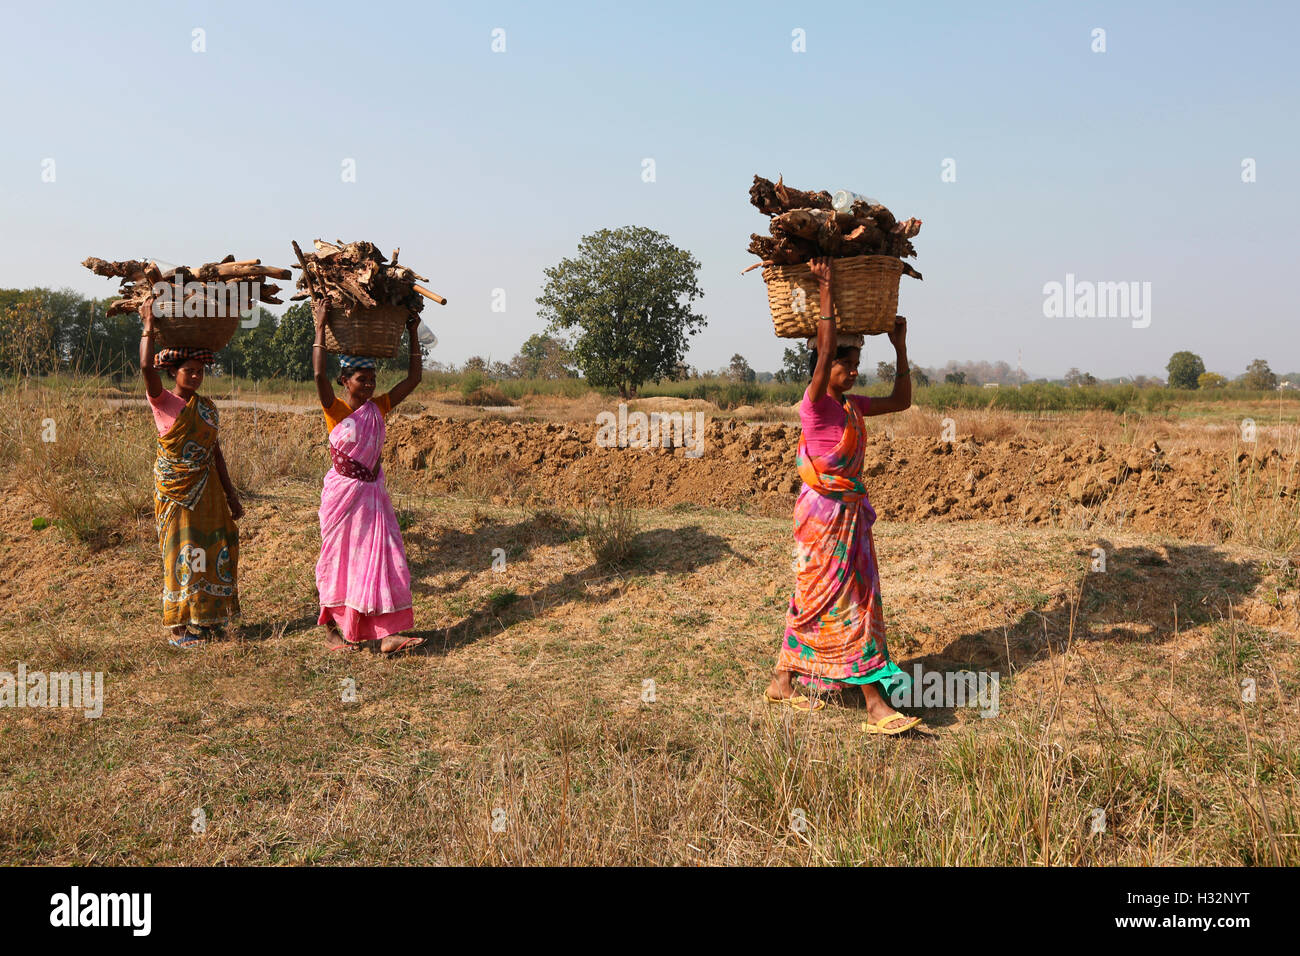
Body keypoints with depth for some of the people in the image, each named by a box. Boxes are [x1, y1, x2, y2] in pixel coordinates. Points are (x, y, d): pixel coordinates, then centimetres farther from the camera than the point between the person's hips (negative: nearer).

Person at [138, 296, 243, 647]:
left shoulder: (207, 407, 9)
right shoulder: (163, 402, -7)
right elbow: (147, 367, -27)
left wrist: (231, 496, 12)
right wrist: (149, 325, -23)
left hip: (208, 490, 6)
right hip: (176, 491, -6)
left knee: (212, 550, 8)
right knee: (182, 553, -1)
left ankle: (206, 618, 22)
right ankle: (179, 626, 9)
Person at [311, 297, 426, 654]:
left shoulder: (378, 407, 5)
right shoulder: (335, 410, -9)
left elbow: (413, 378, 5)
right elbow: (319, 374, -27)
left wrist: (413, 333, 3)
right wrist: (320, 326, -26)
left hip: (373, 492, 5)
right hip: (343, 492, -5)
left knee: (382, 558, 0)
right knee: (339, 559, 5)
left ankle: (385, 635, 1)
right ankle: (331, 628, 20)